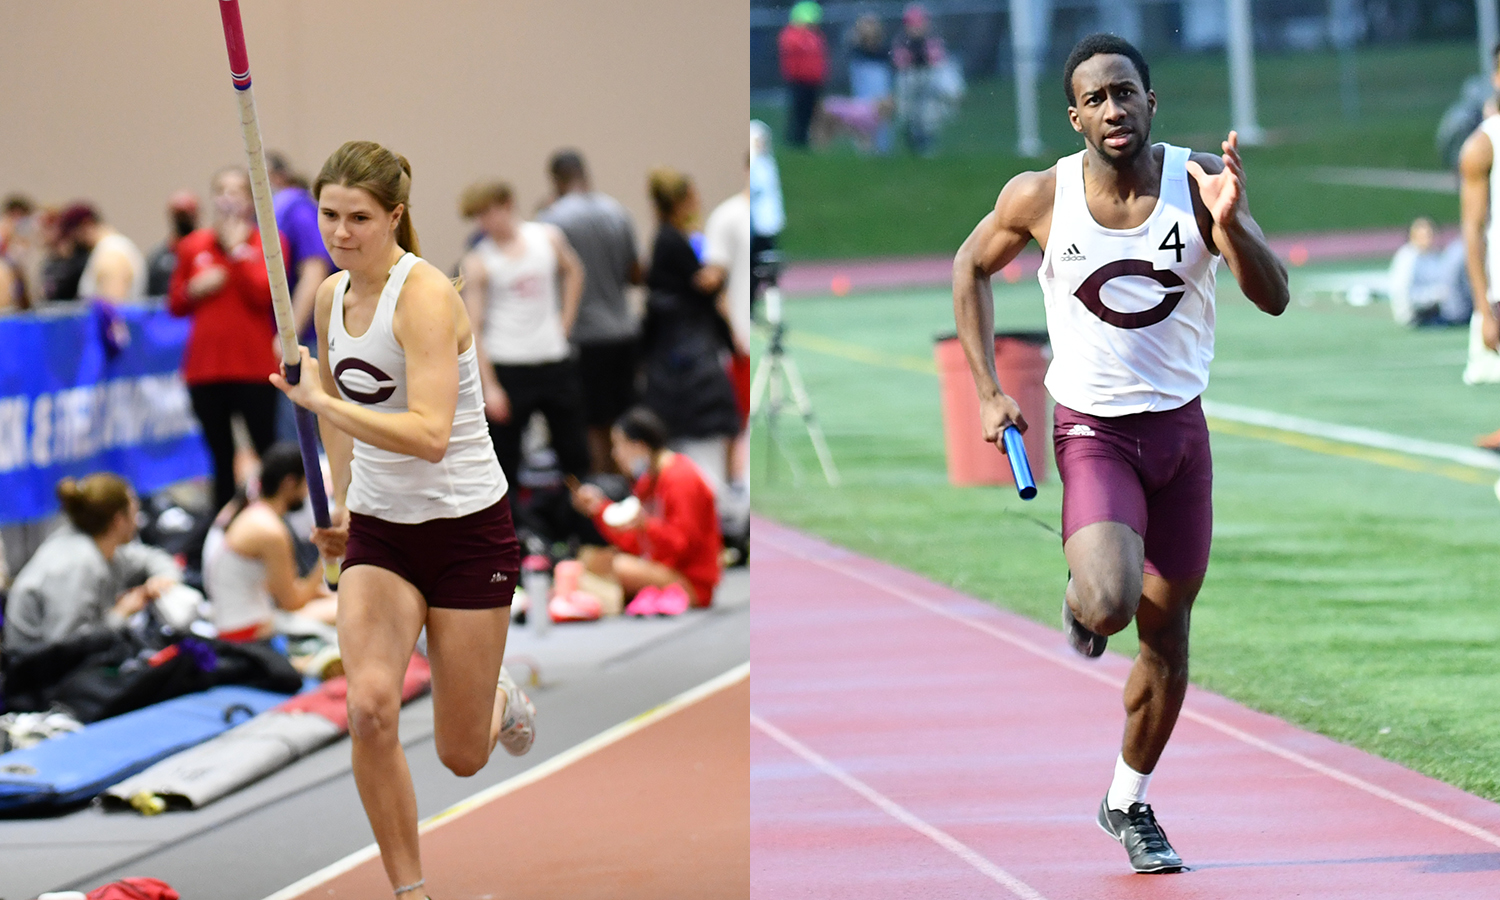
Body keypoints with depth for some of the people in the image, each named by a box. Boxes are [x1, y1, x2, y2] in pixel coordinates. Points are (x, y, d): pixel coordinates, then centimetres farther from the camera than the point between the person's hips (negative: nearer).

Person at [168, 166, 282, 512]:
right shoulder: (193, 246, 11)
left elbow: (264, 294, -12)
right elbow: (175, 304, 15)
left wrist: (237, 249, -12)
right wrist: (194, 290, -6)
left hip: (254, 365, -3)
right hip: (205, 367, 3)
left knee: (266, 450, -4)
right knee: (220, 455, 7)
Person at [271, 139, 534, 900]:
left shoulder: (425, 296, -20)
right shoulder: (330, 297, 2)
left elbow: (430, 434, -31)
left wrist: (319, 401, -33)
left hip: (465, 529, -5)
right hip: (378, 529, 5)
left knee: (462, 757, 3)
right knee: (370, 707, -20)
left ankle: (500, 699, 40)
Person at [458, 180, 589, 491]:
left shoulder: (548, 238, 1)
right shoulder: (478, 261, -8)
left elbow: (573, 271, 23)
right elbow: (473, 328, -11)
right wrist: (489, 386, -18)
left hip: (554, 359, 3)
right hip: (507, 366, -3)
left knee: (575, 453, 10)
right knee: (503, 456, -3)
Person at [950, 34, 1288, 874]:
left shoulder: (1198, 182, -11)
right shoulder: (1040, 198, -11)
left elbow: (1275, 298, -17)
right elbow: (972, 267, 8)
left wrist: (1230, 225, -36)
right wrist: (988, 391, 2)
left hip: (1180, 428, 2)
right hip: (1092, 432, -2)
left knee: (1167, 630, 10)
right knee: (1110, 605, -25)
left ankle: (1130, 804, 31)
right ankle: (1080, 602, 14)